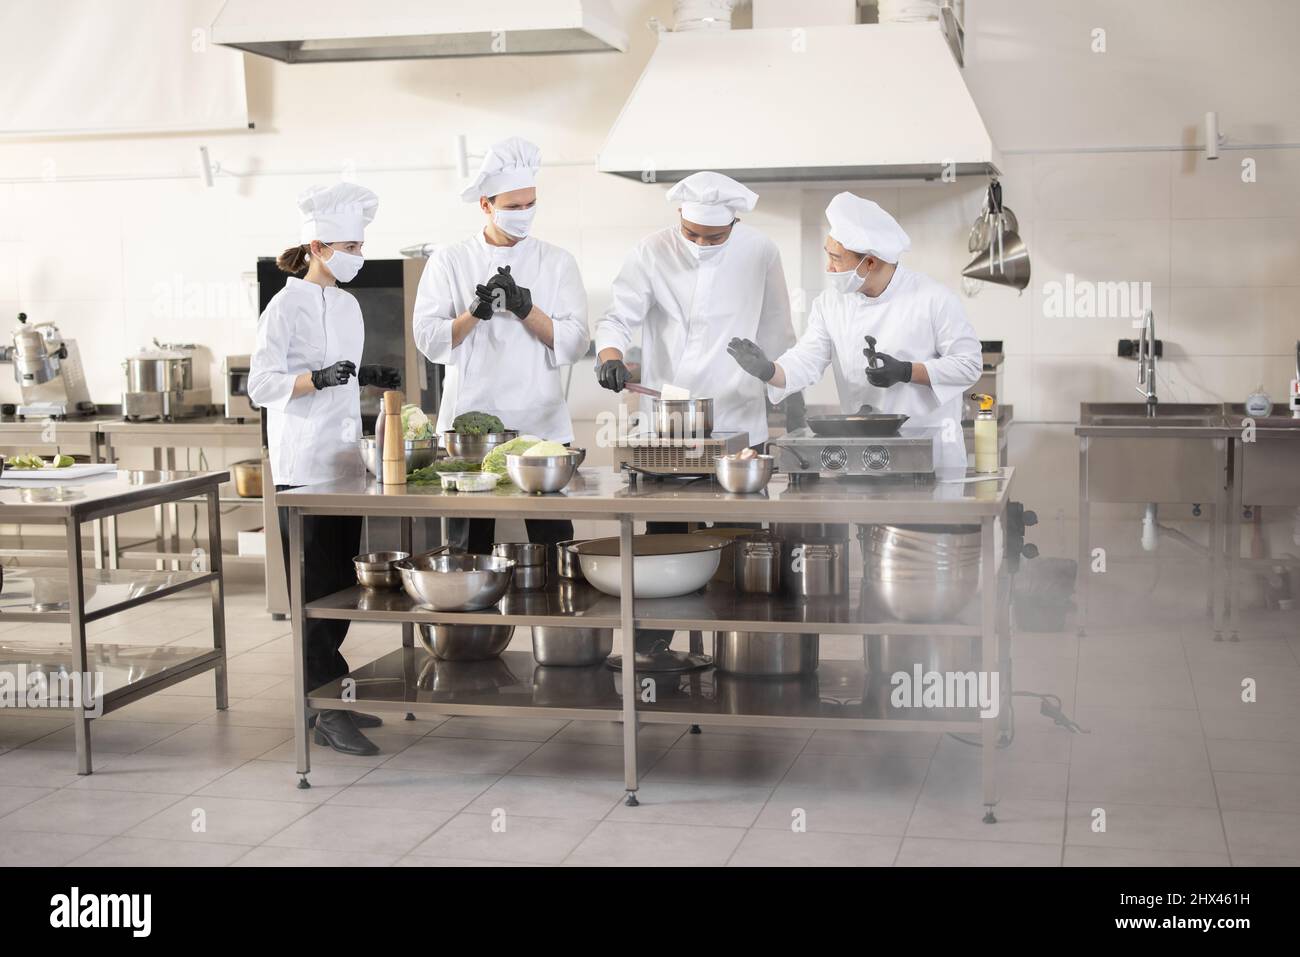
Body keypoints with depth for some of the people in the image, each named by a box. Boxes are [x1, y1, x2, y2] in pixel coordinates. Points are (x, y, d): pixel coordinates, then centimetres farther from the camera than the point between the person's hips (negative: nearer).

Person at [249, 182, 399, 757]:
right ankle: (324, 712, -4)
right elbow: (261, 385, -15)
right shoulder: (287, 306, -10)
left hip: (344, 460, 8)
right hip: (304, 466, -8)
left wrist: (370, 377, 5)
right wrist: (318, 378, -28)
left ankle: (325, 690, 21)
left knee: (340, 584, 11)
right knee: (318, 587, -8)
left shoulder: (347, 304, 14)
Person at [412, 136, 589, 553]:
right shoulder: (449, 261, 6)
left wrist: (526, 308, -14)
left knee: (554, 545, -1)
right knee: (469, 548, 5)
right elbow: (429, 339, -1)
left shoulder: (557, 262, 7)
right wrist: (475, 312, -16)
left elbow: (573, 344, 0)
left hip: (541, 425, 0)